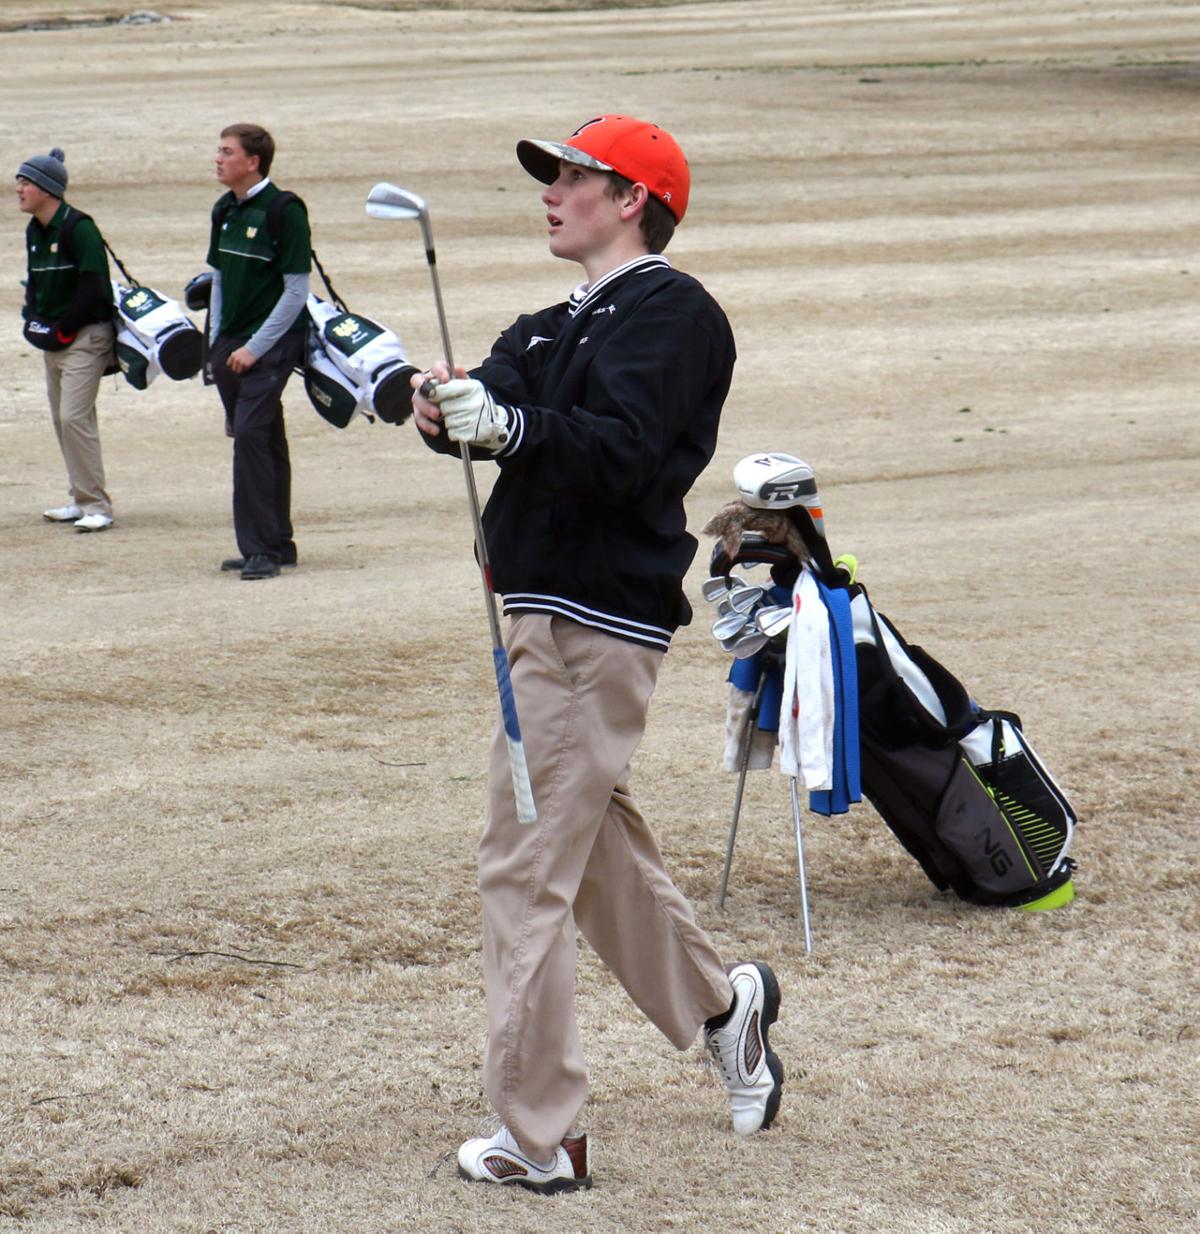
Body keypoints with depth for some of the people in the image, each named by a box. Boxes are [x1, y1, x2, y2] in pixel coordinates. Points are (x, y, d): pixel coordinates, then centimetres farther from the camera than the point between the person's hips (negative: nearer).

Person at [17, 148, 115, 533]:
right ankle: (80, 500, 20)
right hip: (54, 340, 9)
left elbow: (93, 287, -20)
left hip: (84, 337, -9)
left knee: (75, 417, -15)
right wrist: (33, 321, 5)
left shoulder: (78, 228, -16)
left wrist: (62, 331, -15)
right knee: (62, 418, 12)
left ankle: (96, 506, -11)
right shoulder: (35, 232, 11)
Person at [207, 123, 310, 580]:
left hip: (270, 342, -7)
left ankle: (261, 548, -14)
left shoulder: (284, 211, -12)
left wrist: (255, 348, -15)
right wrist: (216, 341, 9)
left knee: (251, 435, -16)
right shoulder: (225, 210, 10)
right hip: (230, 344, 7)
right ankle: (277, 543, 18)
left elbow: (296, 290, -13)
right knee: (264, 442, 12)